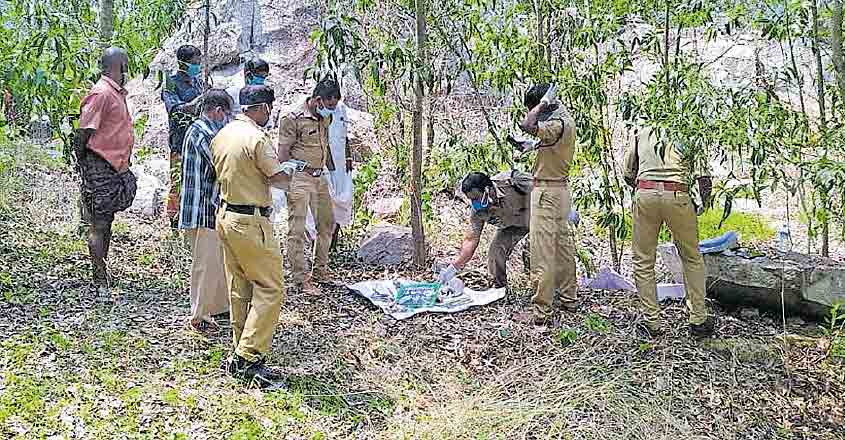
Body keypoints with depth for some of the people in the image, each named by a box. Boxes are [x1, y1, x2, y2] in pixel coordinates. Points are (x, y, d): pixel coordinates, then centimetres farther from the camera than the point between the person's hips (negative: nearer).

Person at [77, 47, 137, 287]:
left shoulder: (118, 93, 14)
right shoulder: (101, 93, -14)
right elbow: (84, 134, -15)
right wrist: (83, 168, -14)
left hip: (115, 168, 9)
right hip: (100, 168, -9)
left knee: (106, 222, 15)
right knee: (98, 225, -2)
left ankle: (102, 273, 24)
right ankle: (100, 279, 4)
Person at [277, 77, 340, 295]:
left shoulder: (325, 118, 9)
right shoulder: (293, 119, -13)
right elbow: (283, 154, -12)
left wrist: (333, 171, 19)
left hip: (320, 177, 8)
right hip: (300, 178, -8)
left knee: (327, 224, 15)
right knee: (297, 231, -4)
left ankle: (320, 271, 28)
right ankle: (300, 280, 1)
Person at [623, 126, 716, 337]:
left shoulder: (642, 133, 22)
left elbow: (628, 175, 22)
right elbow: (704, 179, 5)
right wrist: (700, 205, 18)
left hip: (645, 193, 1)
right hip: (678, 196, 0)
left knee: (643, 262, 11)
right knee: (692, 259, 16)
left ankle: (652, 323, 12)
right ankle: (698, 320, 20)